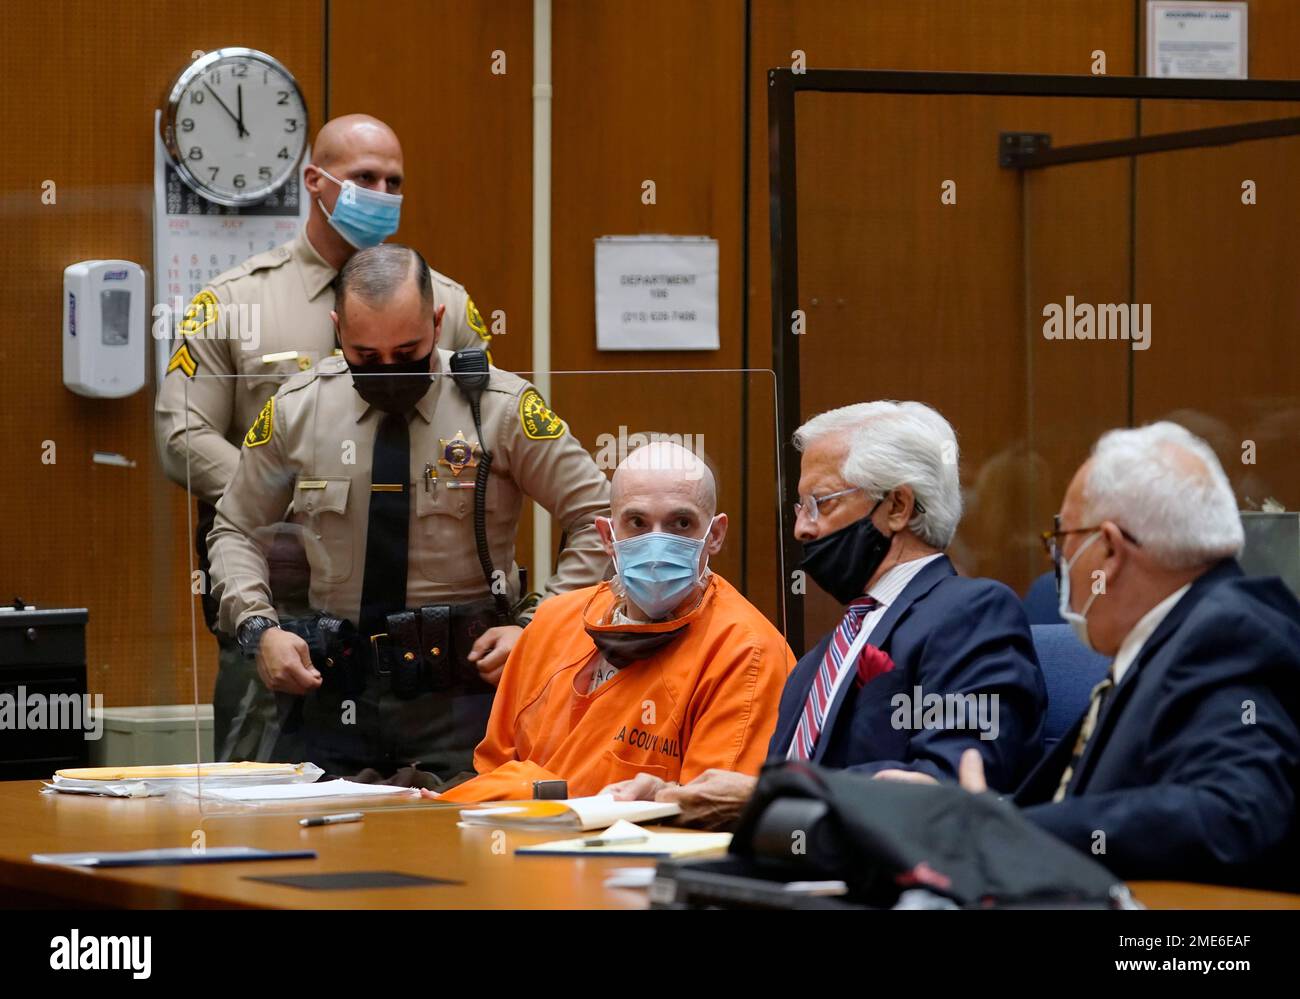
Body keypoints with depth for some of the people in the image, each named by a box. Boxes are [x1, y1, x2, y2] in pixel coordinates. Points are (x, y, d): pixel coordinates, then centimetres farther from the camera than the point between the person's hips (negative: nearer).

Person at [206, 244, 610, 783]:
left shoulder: (501, 407, -4)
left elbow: (596, 520, 1)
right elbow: (237, 531, 14)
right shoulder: (297, 409, 3)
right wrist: (259, 629, -3)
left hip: (463, 695, -2)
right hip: (338, 697, 2)